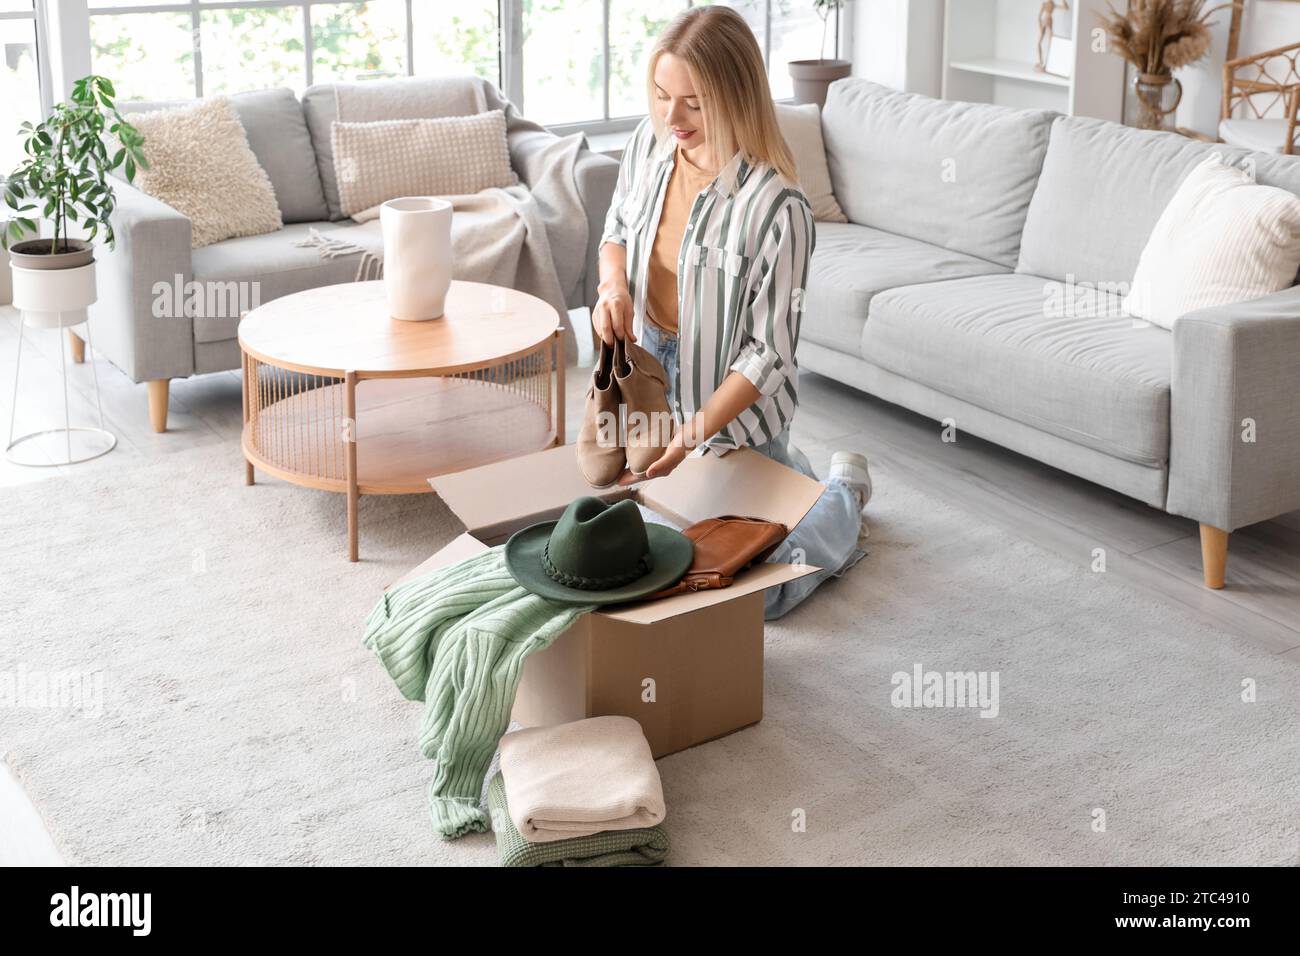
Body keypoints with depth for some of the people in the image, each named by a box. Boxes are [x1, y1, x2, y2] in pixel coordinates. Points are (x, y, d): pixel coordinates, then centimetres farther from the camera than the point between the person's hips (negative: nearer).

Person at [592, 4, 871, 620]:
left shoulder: (775, 206, -30)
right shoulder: (650, 143, -11)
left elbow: (769, 351, -23)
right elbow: (616, 230, 9)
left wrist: (697, 431, -30)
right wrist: (613, 286, -13)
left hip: (735, 401, -6)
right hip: (652, 369, 6)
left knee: (756, 595, 9)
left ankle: (845, 493, 35)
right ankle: (797, 474, 47)